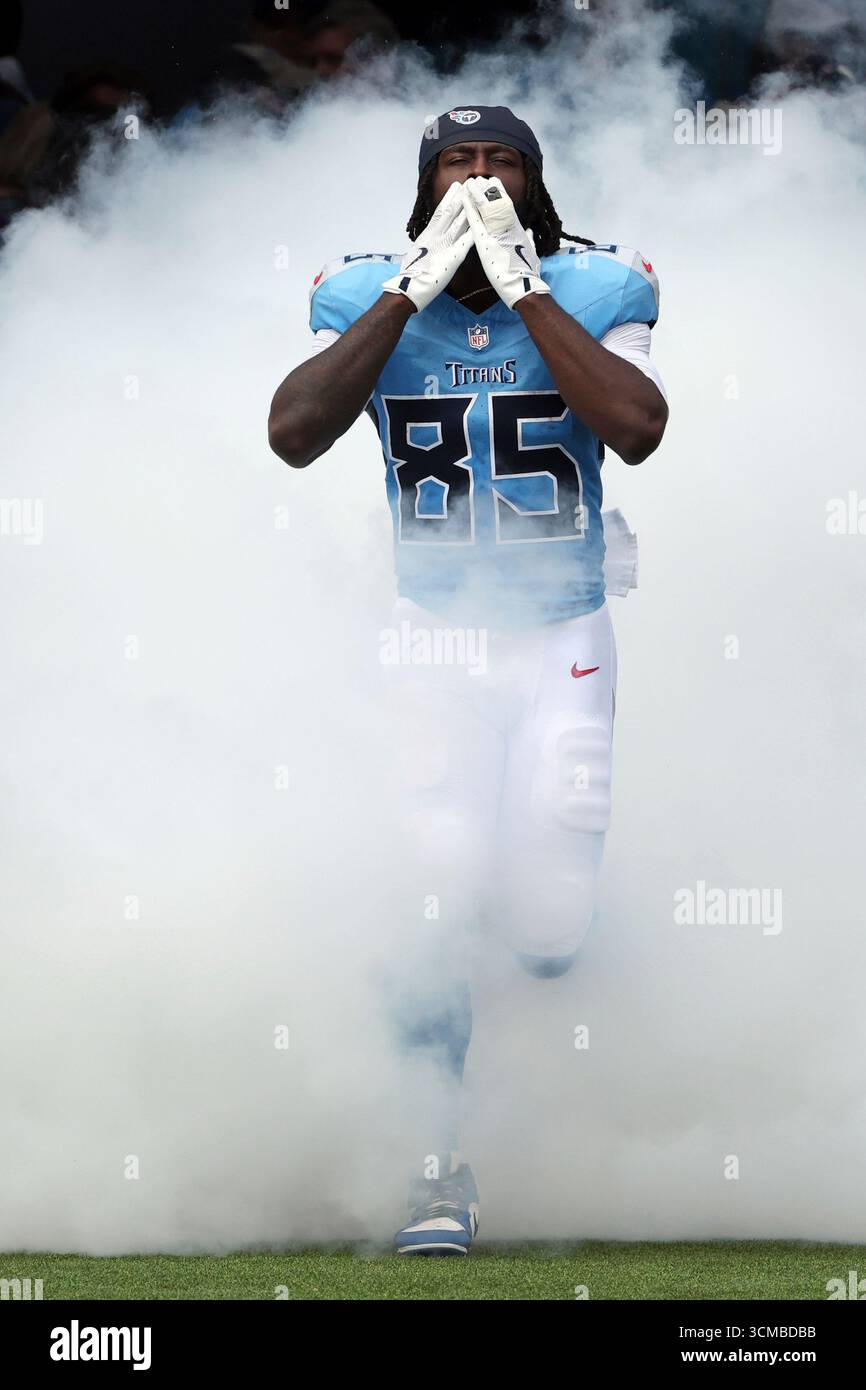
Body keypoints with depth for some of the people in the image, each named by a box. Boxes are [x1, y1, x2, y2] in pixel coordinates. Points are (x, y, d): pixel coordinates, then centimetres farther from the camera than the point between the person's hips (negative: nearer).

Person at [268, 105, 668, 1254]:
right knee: (434, 906, -13)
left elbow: (638, 430, -27)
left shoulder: (593, 291, -8)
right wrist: (417, 287, -24)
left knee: (548, 931, -3)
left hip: (563, 642, 0)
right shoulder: (370, 298, -6)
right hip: (435, 639, 0)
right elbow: (293, 436, -23)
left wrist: (522, 288, -26)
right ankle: (440, 1159, 5)